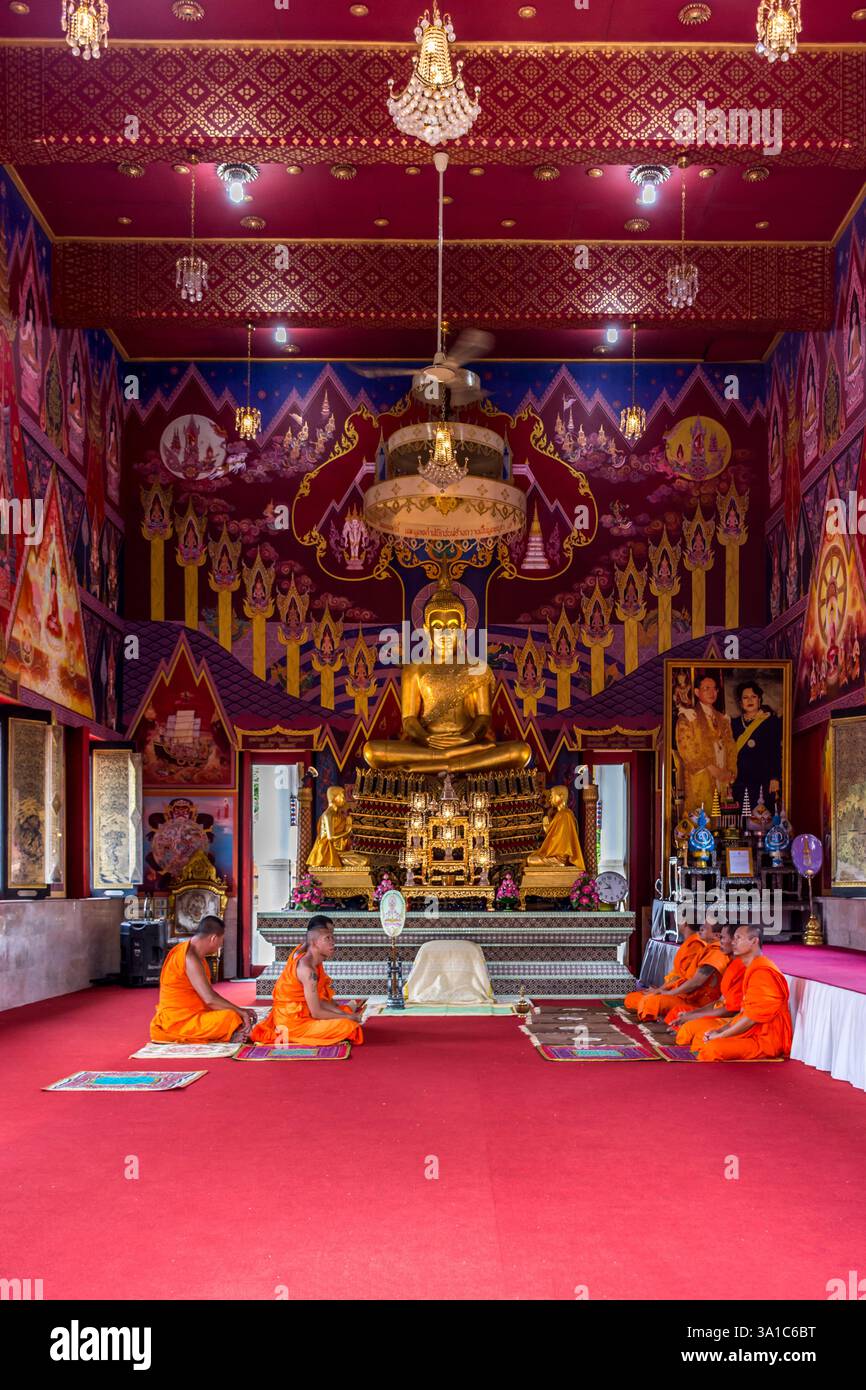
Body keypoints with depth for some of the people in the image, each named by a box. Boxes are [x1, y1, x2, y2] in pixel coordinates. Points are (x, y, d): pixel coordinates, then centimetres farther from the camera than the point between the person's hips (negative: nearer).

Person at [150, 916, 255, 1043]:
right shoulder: (190, 958, -19)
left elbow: (208, 994, 16)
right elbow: (210, 999, -24)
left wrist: (241, 1011, 9)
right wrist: (241, 1011, -12)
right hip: (177, 1022, -11)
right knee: (231, 1018, -27)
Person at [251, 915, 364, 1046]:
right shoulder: (308, 970, -24)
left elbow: (319, 1000, 6)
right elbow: (316, 1013, -21)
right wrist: (349, 1017, -13)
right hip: (292, 1022, -10)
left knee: (346, 1011, 21)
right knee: (348, 1026, -20)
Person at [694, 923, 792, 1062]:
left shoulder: (762, 972, -16)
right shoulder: (752, 969, 19)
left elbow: (753, 1016, -19)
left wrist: (720, 1035, -12)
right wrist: (720, 1030, 6)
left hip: (767, 1041, -11)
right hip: (755, 1034, 11)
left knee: (713, 1049, -27)